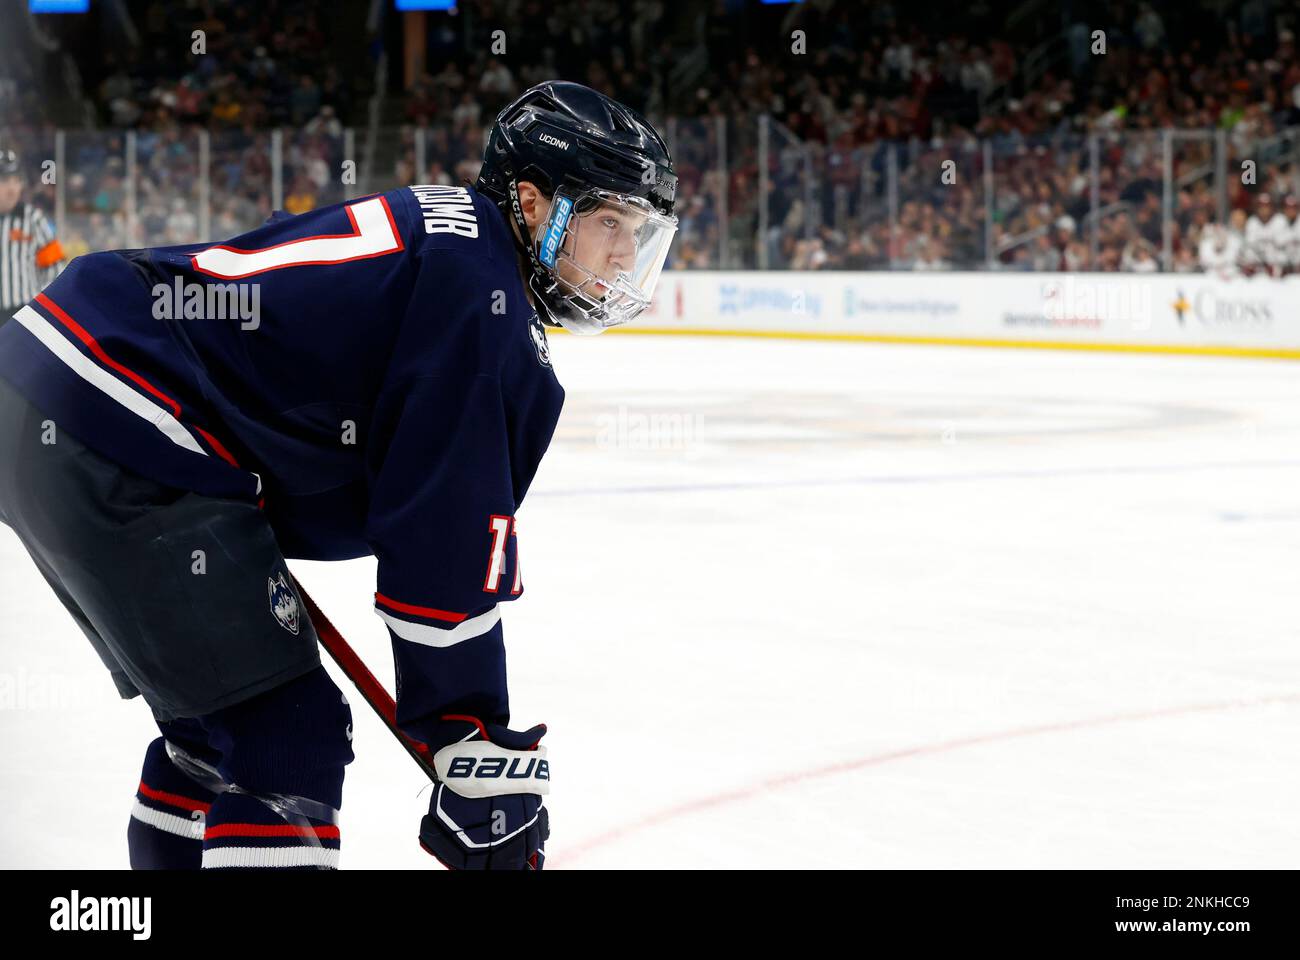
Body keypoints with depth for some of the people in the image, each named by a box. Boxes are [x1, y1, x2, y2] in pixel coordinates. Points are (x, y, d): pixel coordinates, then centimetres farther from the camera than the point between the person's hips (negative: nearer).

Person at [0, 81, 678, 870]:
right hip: (120, 440, -11)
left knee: (222, 721, 21)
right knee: (287, 740, -10)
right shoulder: (480, 289, -12)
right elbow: (446, 545, -16)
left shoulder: (435, 226, 18)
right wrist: (478, 750, -11)